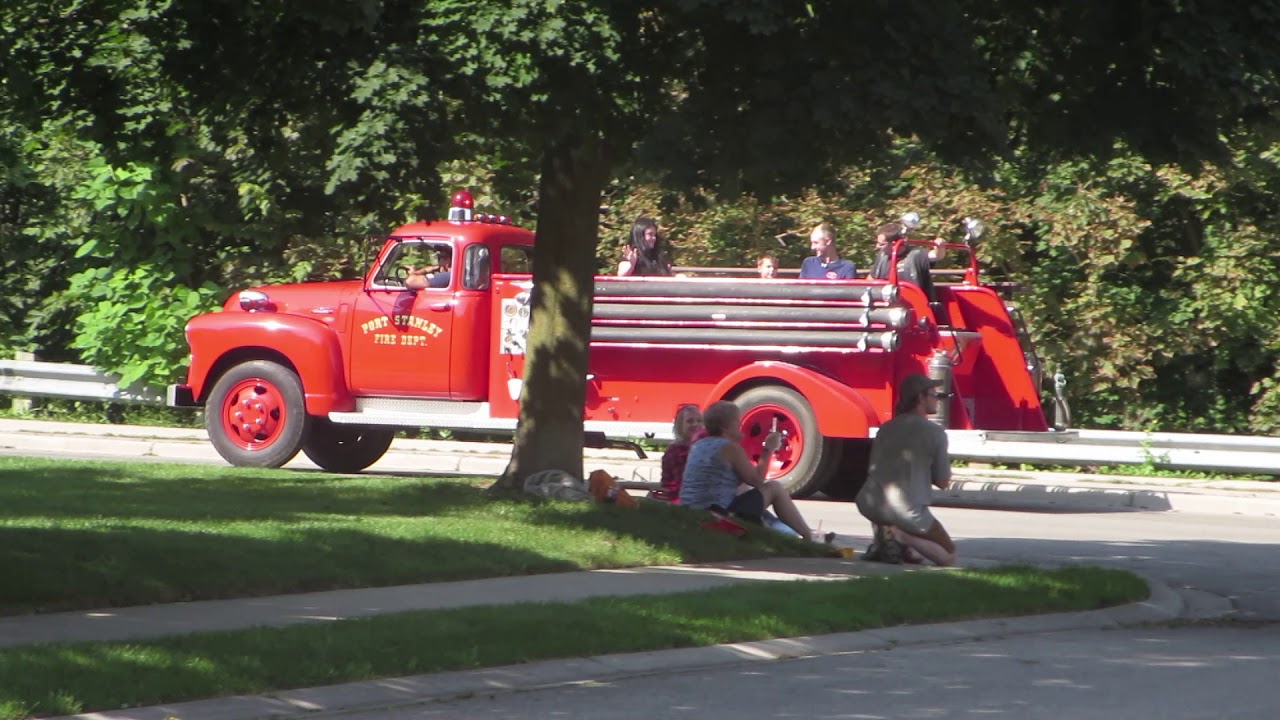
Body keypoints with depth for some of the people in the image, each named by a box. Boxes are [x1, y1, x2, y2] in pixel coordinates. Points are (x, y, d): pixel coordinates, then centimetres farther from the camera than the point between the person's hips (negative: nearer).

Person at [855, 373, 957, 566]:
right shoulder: (934, 432, -2)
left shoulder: (885, 429, 15)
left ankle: (882, 537, 12)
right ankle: (902, 536, -14)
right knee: (948, 556, 12)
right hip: (906, 511, -6)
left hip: (869, 506, 6)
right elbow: (943, 483, 3)